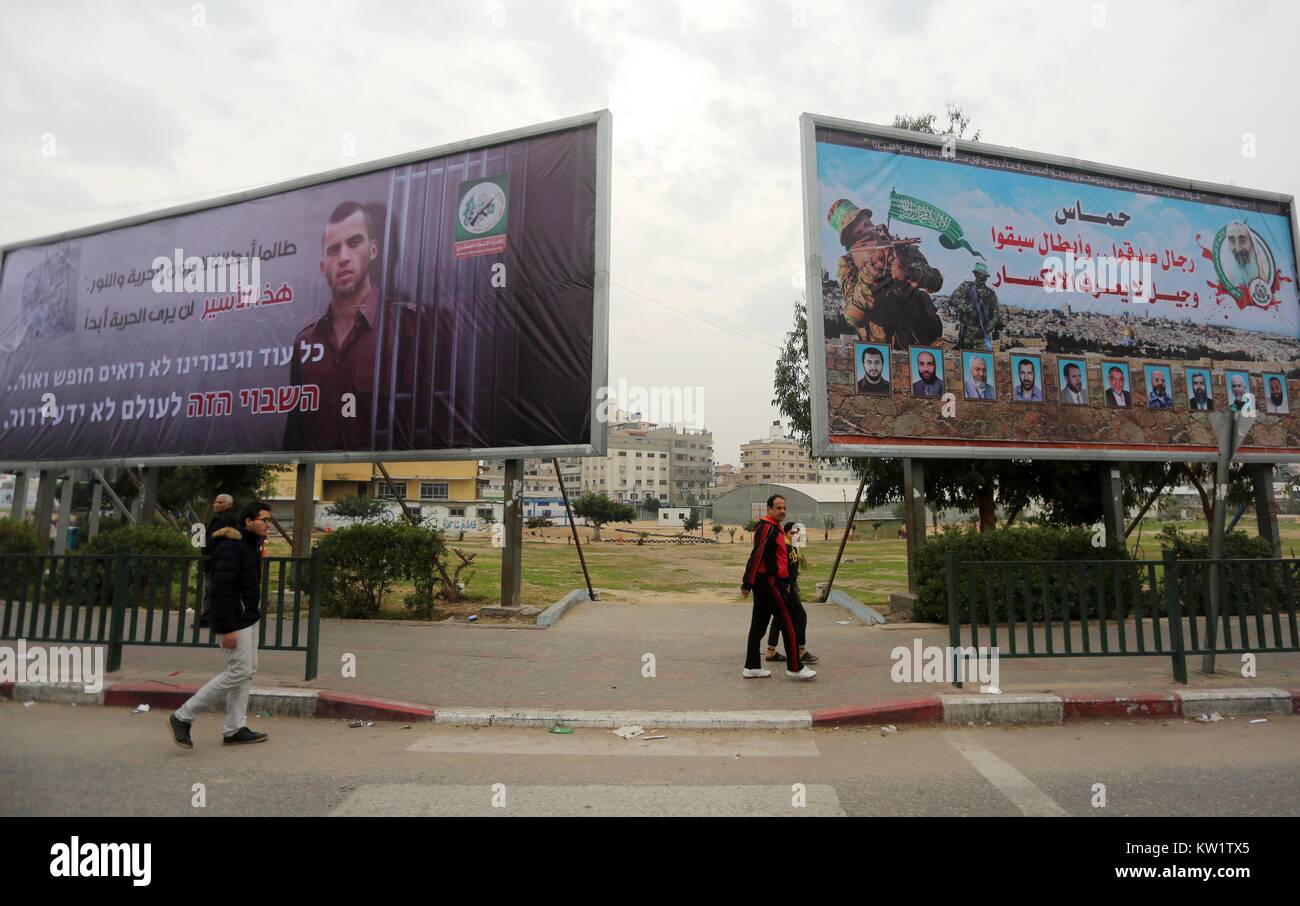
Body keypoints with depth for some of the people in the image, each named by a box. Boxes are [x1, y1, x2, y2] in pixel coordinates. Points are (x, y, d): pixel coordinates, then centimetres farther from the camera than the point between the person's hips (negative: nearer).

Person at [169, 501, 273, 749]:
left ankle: (234, 729, 19)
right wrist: (227, 628, -24)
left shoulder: (250, 545, 13)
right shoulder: (232, 546, -18)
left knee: (248, 672, 11)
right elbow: (221, 589, -23)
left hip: (248, 618, 10)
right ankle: (182, 717, 5)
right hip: (235, 621, -10)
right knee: (238, 672, -8)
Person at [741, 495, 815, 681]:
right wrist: (747, 584, -25)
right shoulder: (768, 528, -15)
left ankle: (752, 667, 17)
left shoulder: (774, 528, 18)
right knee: (790, 623, -2)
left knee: (759, 624, 12)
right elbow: (757, 555, -21)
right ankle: (794, 668, 6)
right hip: (770, 583, -10)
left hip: (764, 583, 10)